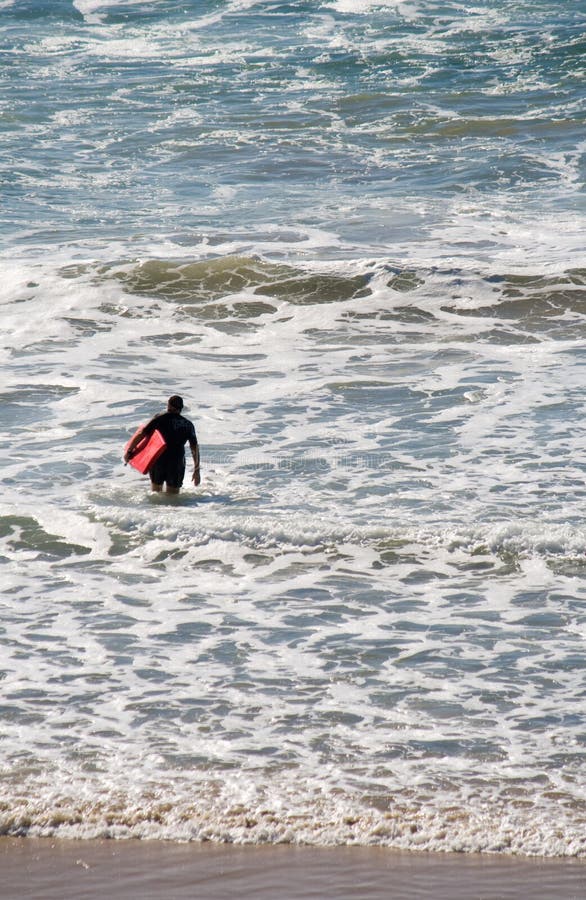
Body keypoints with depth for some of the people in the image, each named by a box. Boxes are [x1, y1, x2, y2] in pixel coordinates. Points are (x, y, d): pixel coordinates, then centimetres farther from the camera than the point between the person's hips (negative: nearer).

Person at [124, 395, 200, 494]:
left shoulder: (160, 418, -2)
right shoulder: (188, 424, 6)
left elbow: (142, 434, -6)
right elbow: (195, 448, 6)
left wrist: (129, 451, 1)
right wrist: (197, 470, 12)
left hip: (159, 460, -1)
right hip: (178, 462, 1)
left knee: (156, 490, 21)